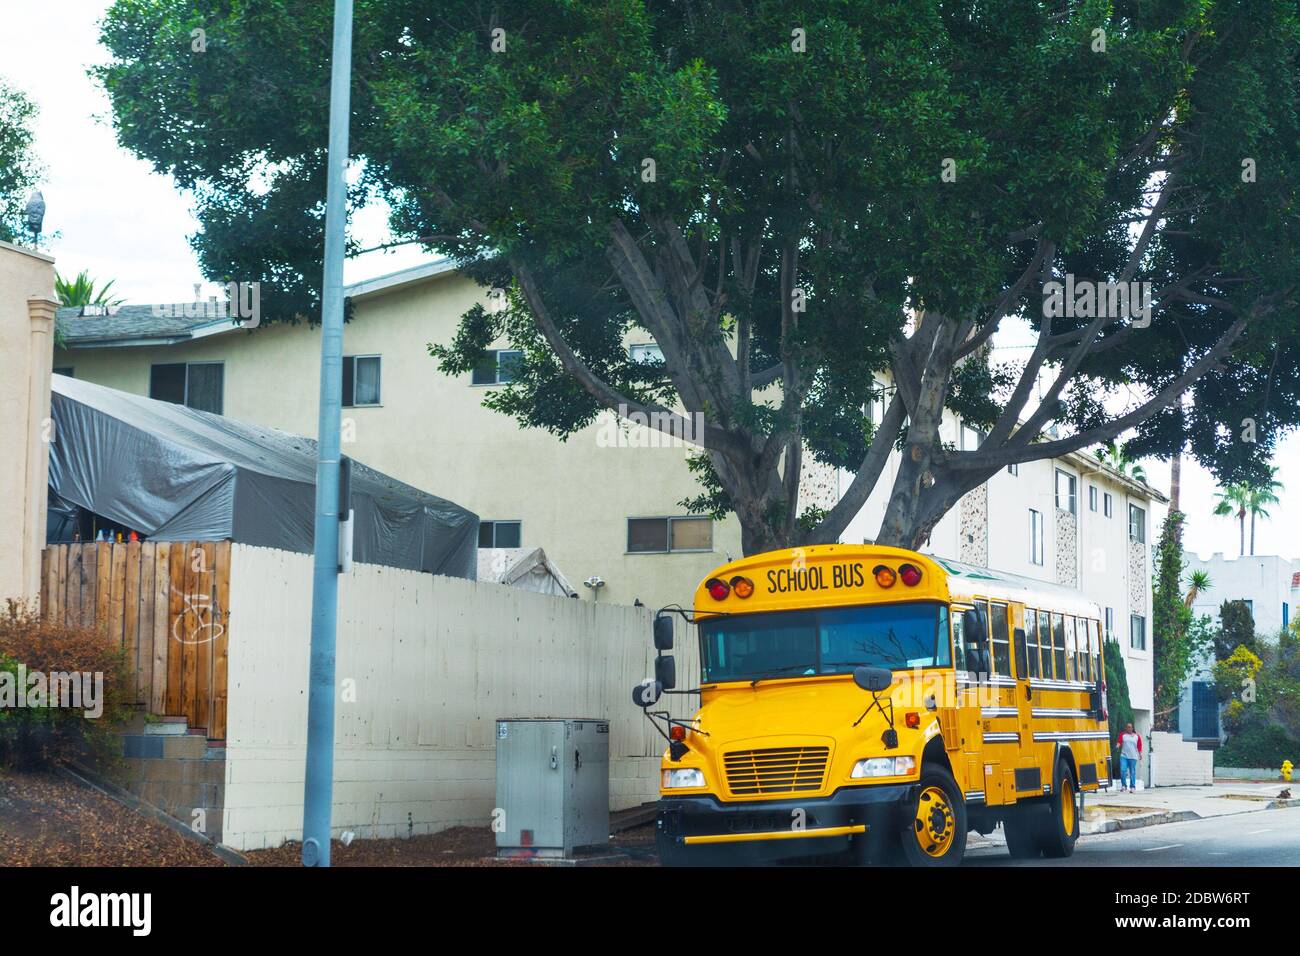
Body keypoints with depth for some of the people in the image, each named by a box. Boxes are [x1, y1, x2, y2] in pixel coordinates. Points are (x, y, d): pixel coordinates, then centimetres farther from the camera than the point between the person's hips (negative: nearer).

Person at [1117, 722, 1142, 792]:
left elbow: (1139, 745, 11)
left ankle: (1132, 787, 7)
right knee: (1123, 770, -11)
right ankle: (1123, 786, 2)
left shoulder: (1137, 736, 8)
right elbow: (1119, 742, 3)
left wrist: (1140, 753, 2)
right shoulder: (1122, 735, 8)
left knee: (1132, 772, 1)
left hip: (1133, 757, 0)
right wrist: (1118, 745, -18)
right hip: (1123, 756, 0)